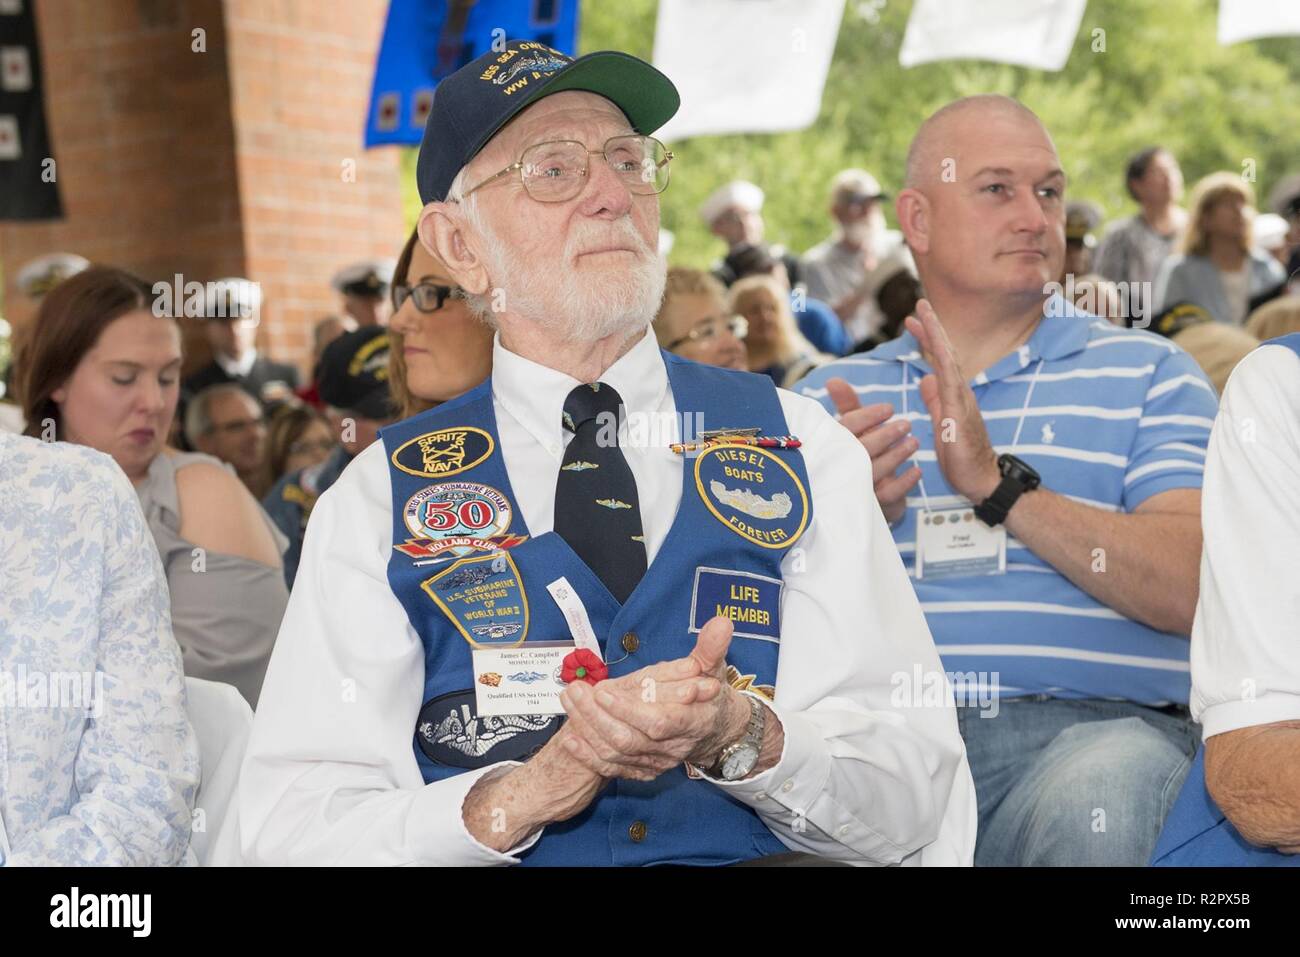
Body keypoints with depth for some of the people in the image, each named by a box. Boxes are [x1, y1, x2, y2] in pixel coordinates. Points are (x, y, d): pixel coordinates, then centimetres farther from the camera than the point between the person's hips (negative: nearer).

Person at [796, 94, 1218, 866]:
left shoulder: (1146, 374, 14)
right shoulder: (832, 398, 21)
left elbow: (1195, 590, -2)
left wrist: (1002, 486, -10)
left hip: (1092, 723, 0)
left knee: (1086, 813, -37)